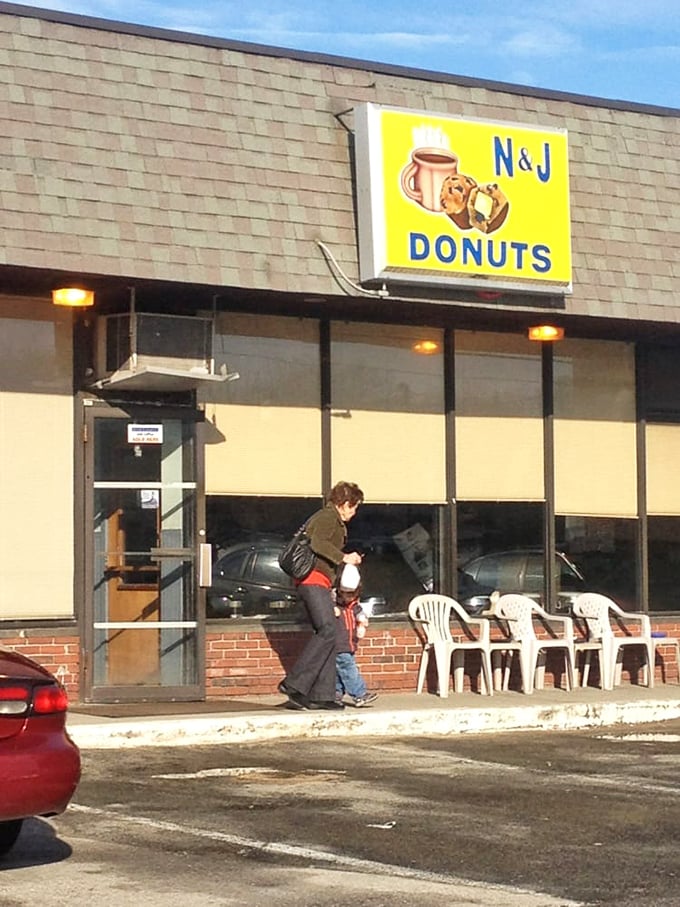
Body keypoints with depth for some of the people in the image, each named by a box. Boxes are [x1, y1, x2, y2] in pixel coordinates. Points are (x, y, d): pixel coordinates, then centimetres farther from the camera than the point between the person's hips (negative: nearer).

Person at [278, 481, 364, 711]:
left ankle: (322, 695, 0)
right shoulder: (328, 517, -5)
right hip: (314, 580, -11)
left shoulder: (330, 518, 27)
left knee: (326, 634, 5)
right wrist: (343, 558, -17)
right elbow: (317, 543, -21)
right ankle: (294, 683, -24)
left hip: (318, 583, 11)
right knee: (327, 630, -20)